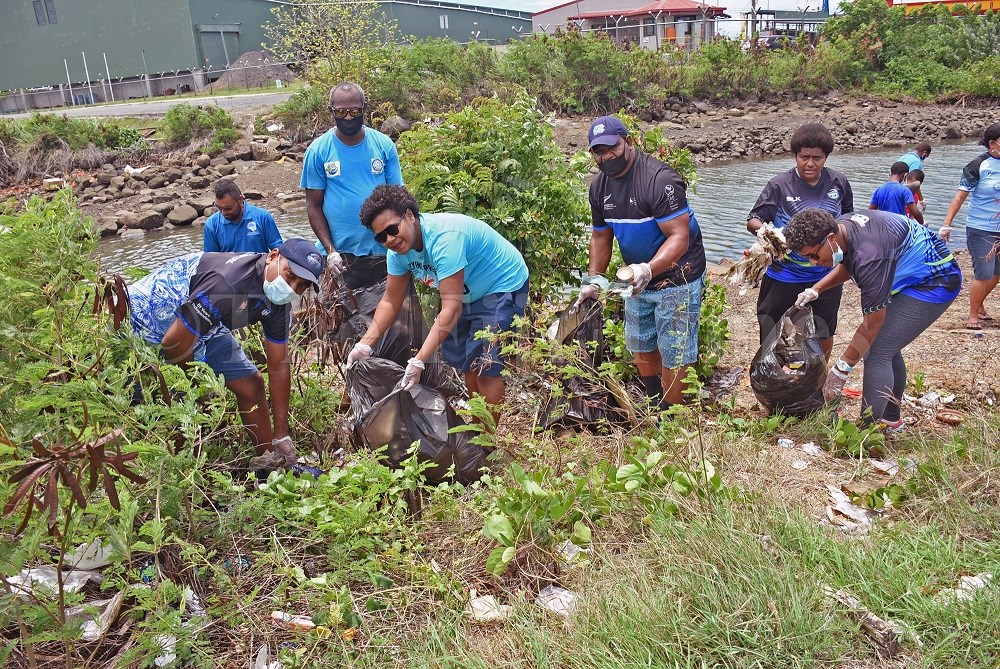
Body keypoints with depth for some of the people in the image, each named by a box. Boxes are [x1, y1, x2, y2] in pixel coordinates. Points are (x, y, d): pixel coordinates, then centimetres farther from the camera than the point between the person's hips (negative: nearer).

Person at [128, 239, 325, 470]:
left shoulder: (278, 299, -12)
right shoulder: (227, 284, -40)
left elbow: (278, 367, -4)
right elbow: (174, 343, -32)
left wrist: (281, 437, -4)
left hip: (203, 326, 7)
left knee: (250, 384, 5)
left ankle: (272, 462, 18)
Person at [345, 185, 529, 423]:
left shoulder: (444, 238, -36)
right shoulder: (399, 249, -10)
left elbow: (451, 308, -38)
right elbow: (390, 302, -2)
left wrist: (418, 361, -41)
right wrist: (364, 345, -13)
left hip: (503, 286, -9)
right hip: (469, 293, 9)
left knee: (484, 365, -13)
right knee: (461, 357, 14)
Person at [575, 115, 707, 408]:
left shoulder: (660, 179, -25)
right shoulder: (600, 186, -1)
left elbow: (679, 237, -30)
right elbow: (601, 235, 11)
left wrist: (648, 270, -44)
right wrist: (594, 279, 0)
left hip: (676, 278, -8)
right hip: (639, 278, 8)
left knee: (673, 352, -2)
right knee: (641, 345, 19)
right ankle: (652, 405, 38)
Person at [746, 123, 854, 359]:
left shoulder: (838, 182, 0)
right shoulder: (779, 185, -10)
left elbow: (848, 217, 16)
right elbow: (752, 220, -10)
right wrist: (761, 228, -33)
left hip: (826, 277, 3)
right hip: (784, 277, -3)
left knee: (824, 339, 15)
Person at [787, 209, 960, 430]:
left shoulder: (869, 256, -35)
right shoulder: (840, 226, -8)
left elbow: (873, 322, -27)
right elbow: (846, 266, 16)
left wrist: (841, 369, -20)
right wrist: (815, 289, 0)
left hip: (933, 284, -10)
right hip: (914, 275, 10)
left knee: (877, 353, -16)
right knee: (886, 347, 14)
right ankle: (890, 417, 30)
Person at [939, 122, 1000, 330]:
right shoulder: (979, 165, -11)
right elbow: (960, 196, -11)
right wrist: (946, 225, -16)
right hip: (980, 229, -5)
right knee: (983, 274, -6)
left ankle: (979, 305, 34)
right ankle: (973, 315, 9)